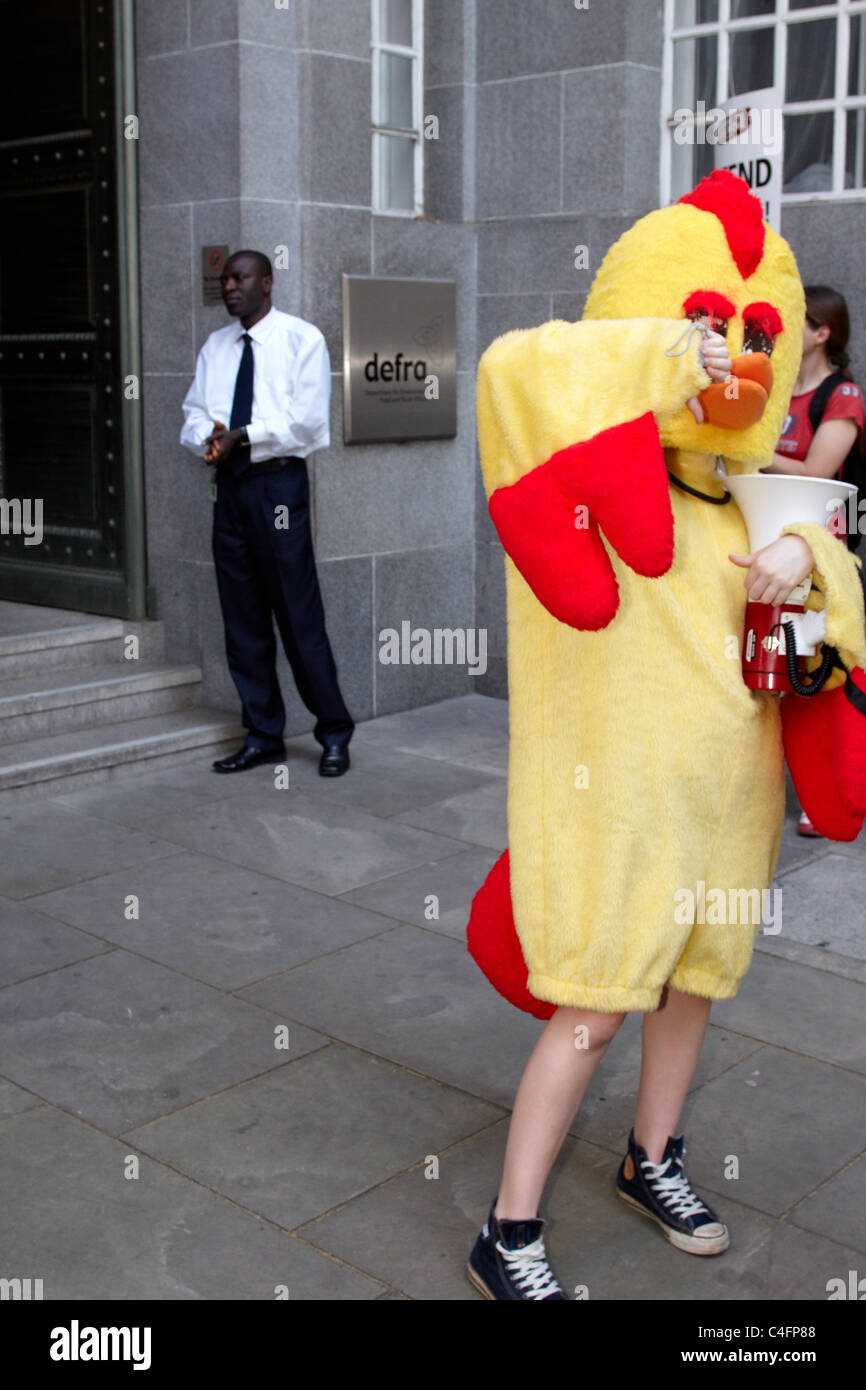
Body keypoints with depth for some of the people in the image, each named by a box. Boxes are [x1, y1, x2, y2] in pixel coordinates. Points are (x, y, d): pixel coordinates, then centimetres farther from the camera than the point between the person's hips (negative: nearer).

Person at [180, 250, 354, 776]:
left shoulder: (302, 338, 0)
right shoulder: (215, 347, 17)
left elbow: (307, 419, -10)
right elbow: (195, 413, 14)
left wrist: (243, 437, -15)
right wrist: (208, 436, -8)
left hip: (278, 483, -6)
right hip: (229, 484, 6)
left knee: (300, 615, -7)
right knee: (242, 618, 8)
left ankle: (334, 733, 5)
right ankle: (263, 735, 18)